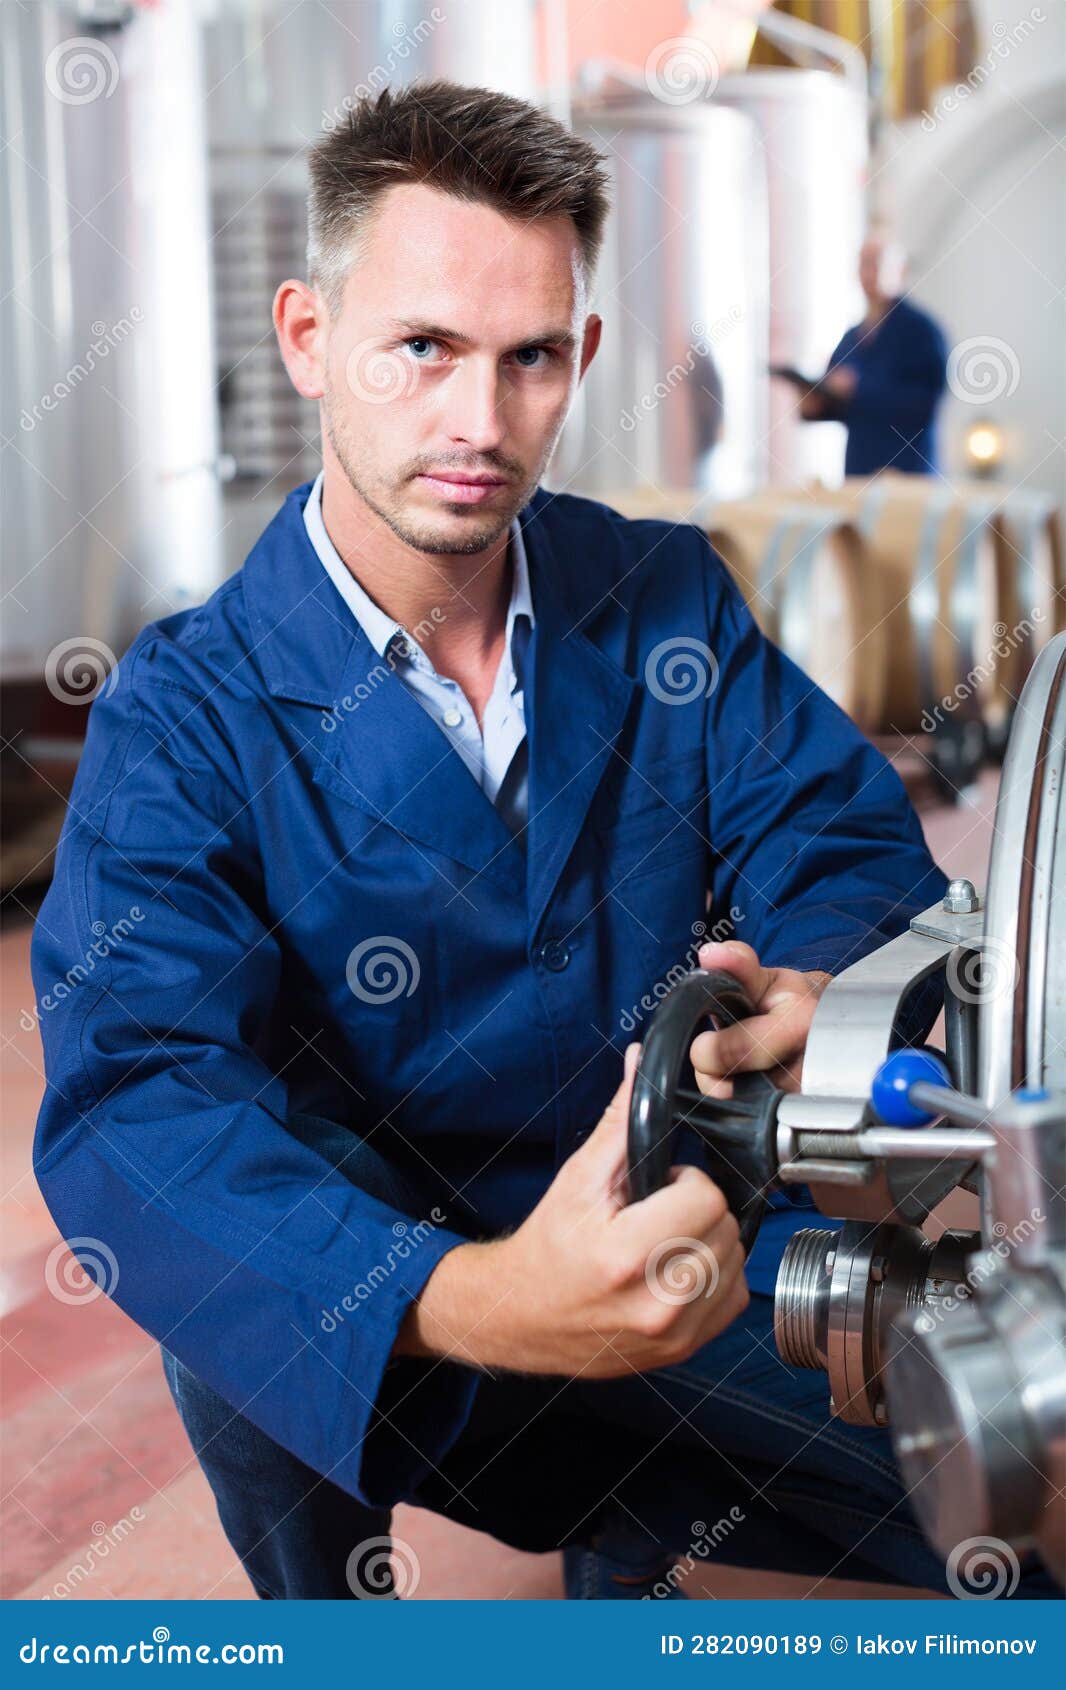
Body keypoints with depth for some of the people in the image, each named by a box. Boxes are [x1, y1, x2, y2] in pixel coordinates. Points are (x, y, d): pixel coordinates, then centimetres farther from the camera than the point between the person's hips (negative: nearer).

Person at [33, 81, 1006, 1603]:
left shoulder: (668, 600, 0)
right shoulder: (188, 714, -12)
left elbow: (853, 846, -5)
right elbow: (133, 1100, -25)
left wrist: (828, 998, -32)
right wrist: (477, 1301, -45)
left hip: (689, 1242, 4)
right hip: (392, 1313, -3)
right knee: (237, 1324, -33)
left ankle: (628, 1545, 16)